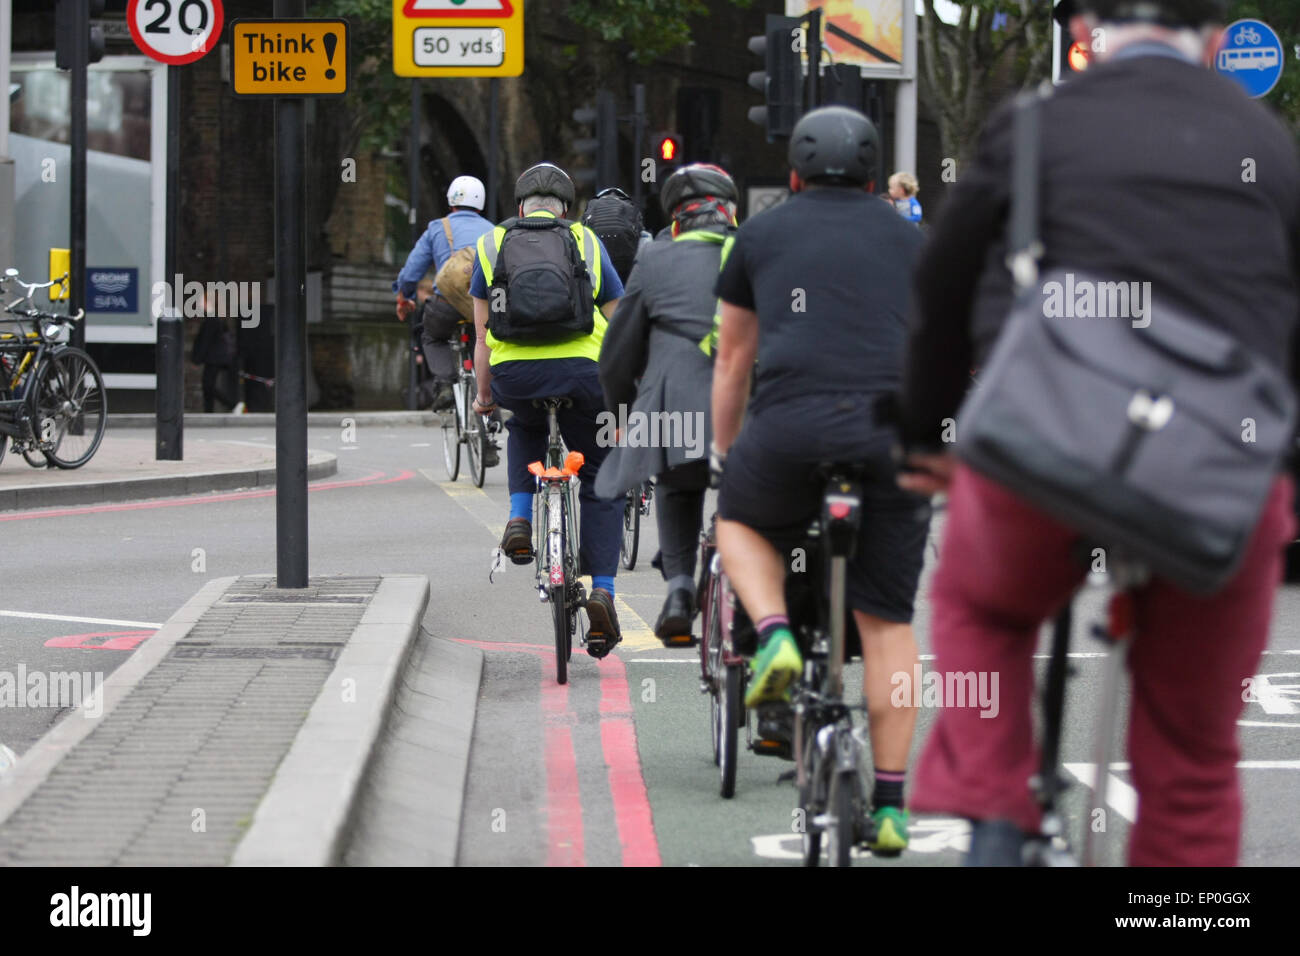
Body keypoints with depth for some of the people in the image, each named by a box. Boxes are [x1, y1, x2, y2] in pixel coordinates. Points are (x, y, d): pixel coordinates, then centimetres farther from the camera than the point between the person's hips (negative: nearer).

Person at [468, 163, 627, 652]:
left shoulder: (492, 244, 17)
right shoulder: (587, 243, 16)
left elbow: (483, 337, 17)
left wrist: (484, 395, 30)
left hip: (514, 374, 1)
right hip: (581, 372, -1)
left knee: (524, 429, 37)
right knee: (600, 482, 15)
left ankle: (521, 515, 15)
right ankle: (602, 590, 1)